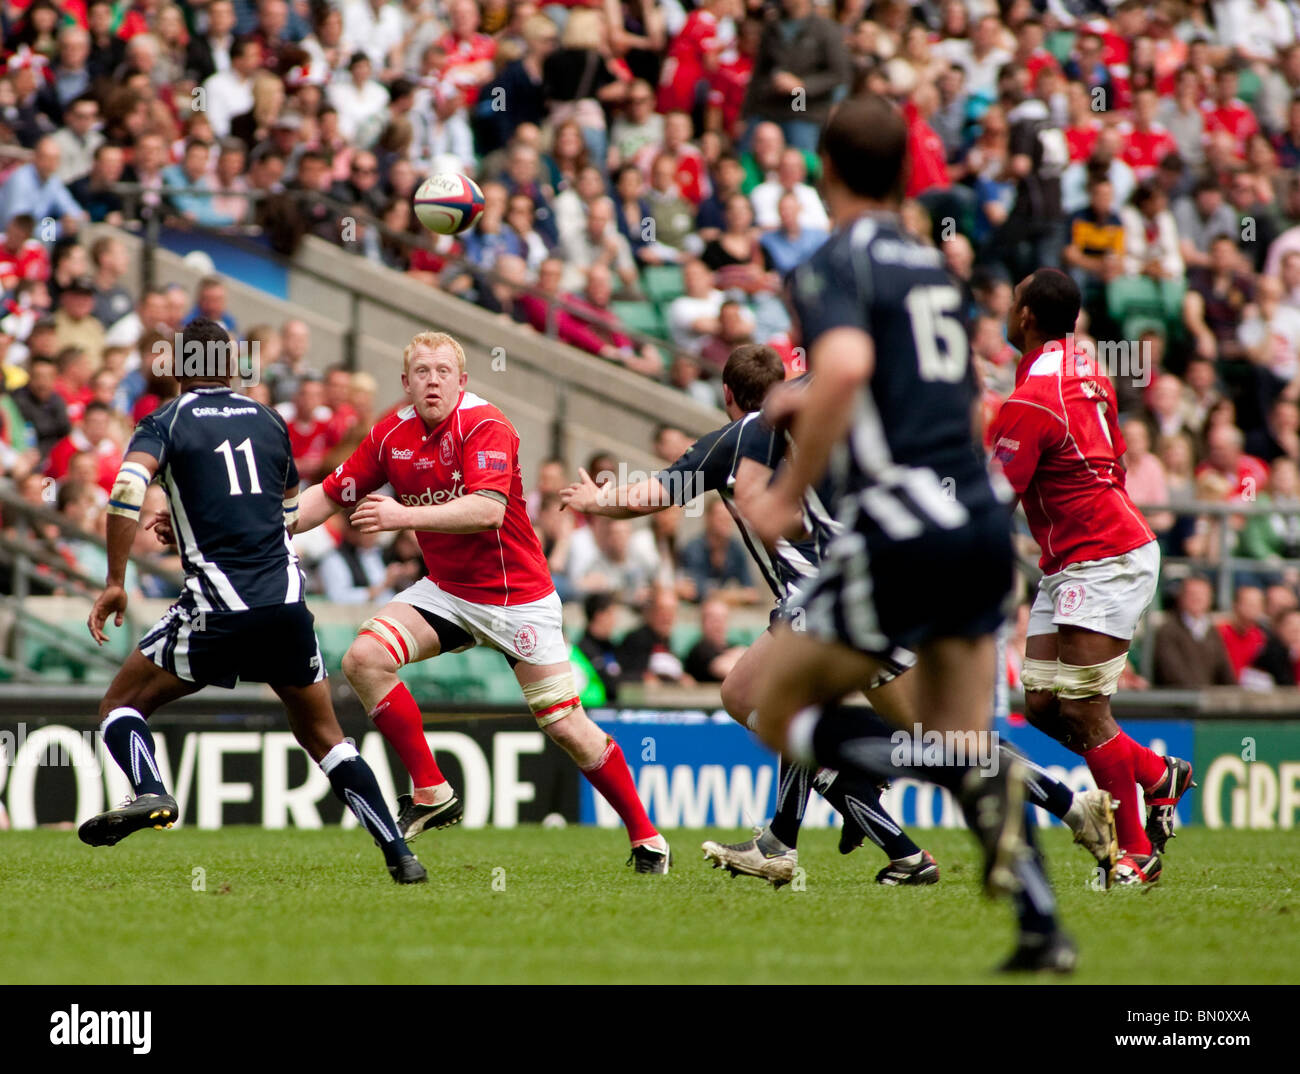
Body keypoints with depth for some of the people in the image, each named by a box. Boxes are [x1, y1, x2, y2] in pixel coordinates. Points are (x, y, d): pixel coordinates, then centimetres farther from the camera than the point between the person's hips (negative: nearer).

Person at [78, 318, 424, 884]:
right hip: (288, 604, 4)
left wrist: (114, 581, -10)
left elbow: (127, 489, -16)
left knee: (120, 705, 10)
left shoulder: (167, 423, 3)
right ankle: (399, 854, 7)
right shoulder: (268, 421, 16)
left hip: (218, 610, -4)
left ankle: (151, 794, -19)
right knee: (323, 737, 16)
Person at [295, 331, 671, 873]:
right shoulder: (392, 435, -2)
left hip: (518, 596, -5)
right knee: (364, 658, -17)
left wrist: (404, 516, -40)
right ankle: (431, 793, -7)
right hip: (446, 591, 5)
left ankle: (646, 836, 13)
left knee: (565, 726, -4)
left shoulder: (485, 426, -20)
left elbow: (488, 509, -34)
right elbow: (329, 496, 5)